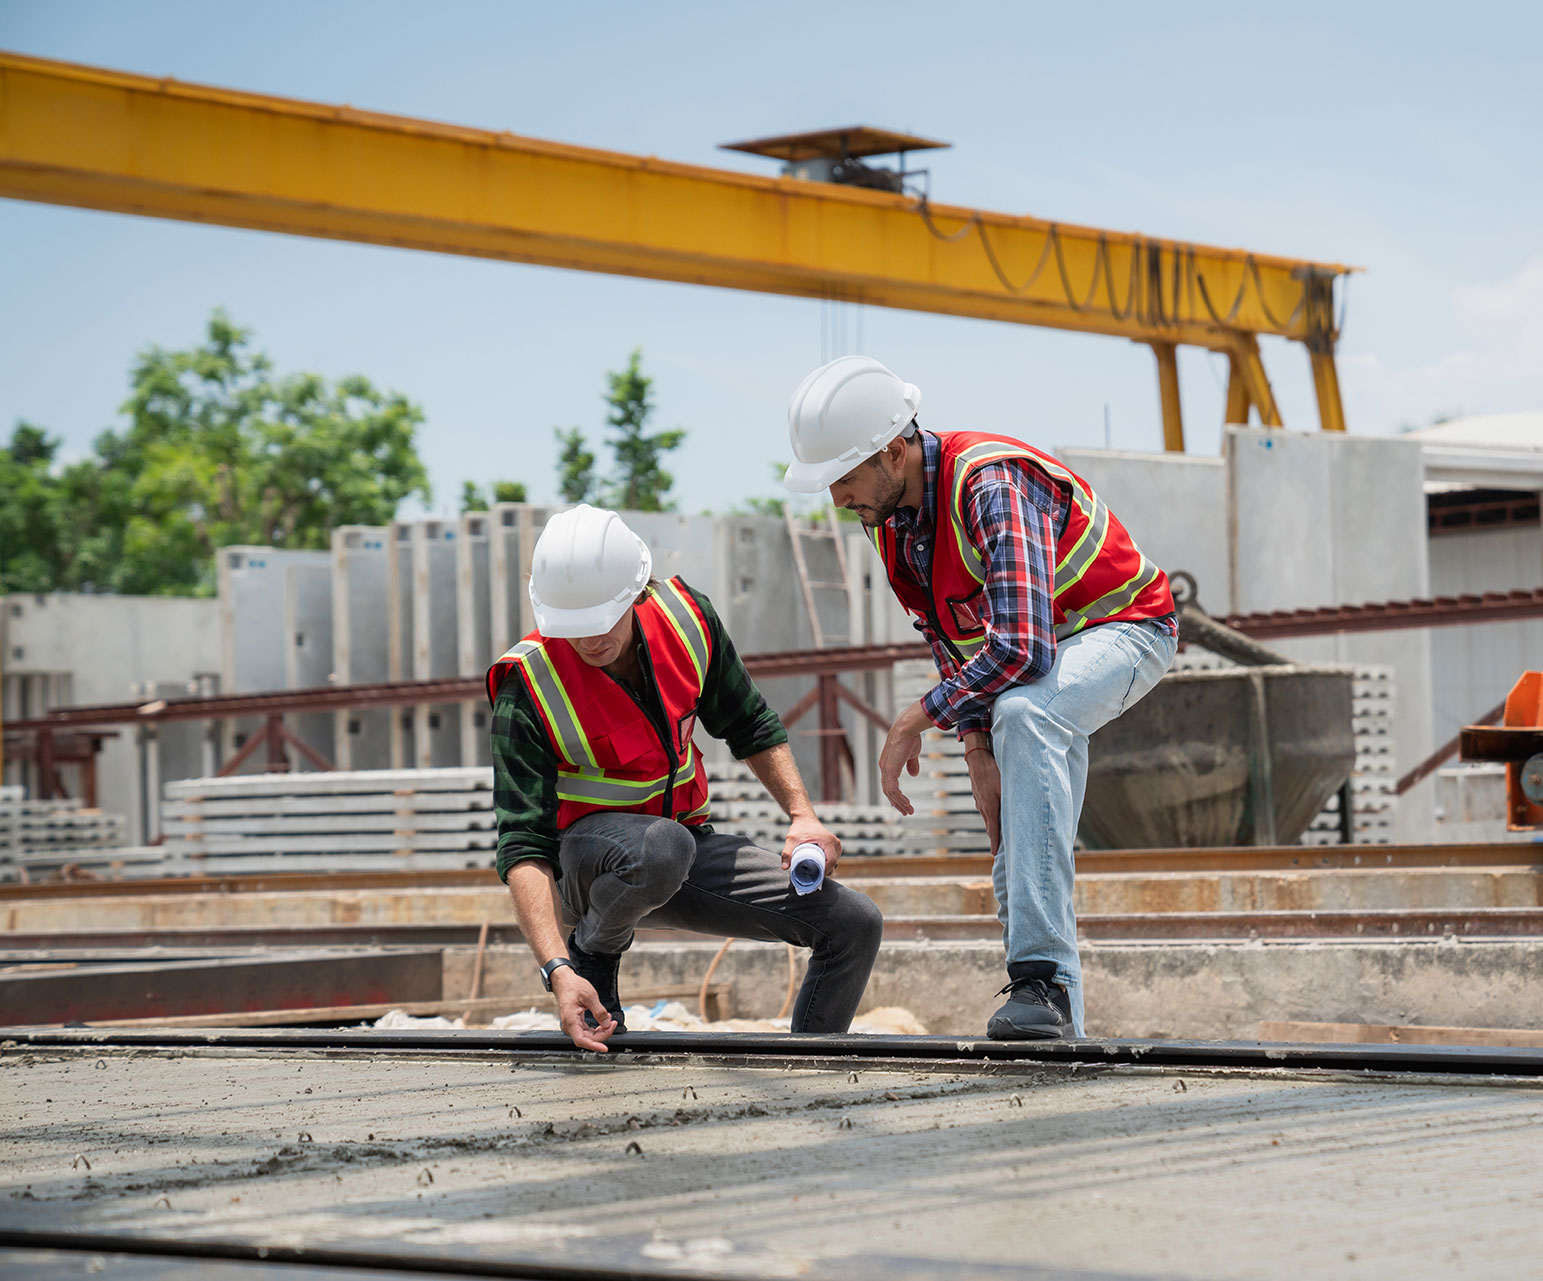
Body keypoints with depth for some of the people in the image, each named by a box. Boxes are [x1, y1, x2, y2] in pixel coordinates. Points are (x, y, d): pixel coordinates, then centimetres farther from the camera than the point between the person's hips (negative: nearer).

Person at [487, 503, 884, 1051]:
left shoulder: (684, 615, -10)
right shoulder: (528, 688, -24)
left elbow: (750, 725, 8)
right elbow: (523, 847, -28)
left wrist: (803, 816, -4)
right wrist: (558, 970, -39)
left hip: (689, 846, 5)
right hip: (584, 855, -5)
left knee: (855, 924, -7)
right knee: (661, 845, -40)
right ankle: (590, 959, -10)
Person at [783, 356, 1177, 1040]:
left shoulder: (991, 485, -33)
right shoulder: (885, 509, -6)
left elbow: (1020, 650, -40)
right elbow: (949, 636, 6)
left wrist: (915, 721, -28)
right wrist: (976, 740, -6)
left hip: (1123, 629, -9)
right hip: (1028, 653, 9)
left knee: (1023, 714, -39)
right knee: (1015, 868, 6)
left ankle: (1044, 978, -42)